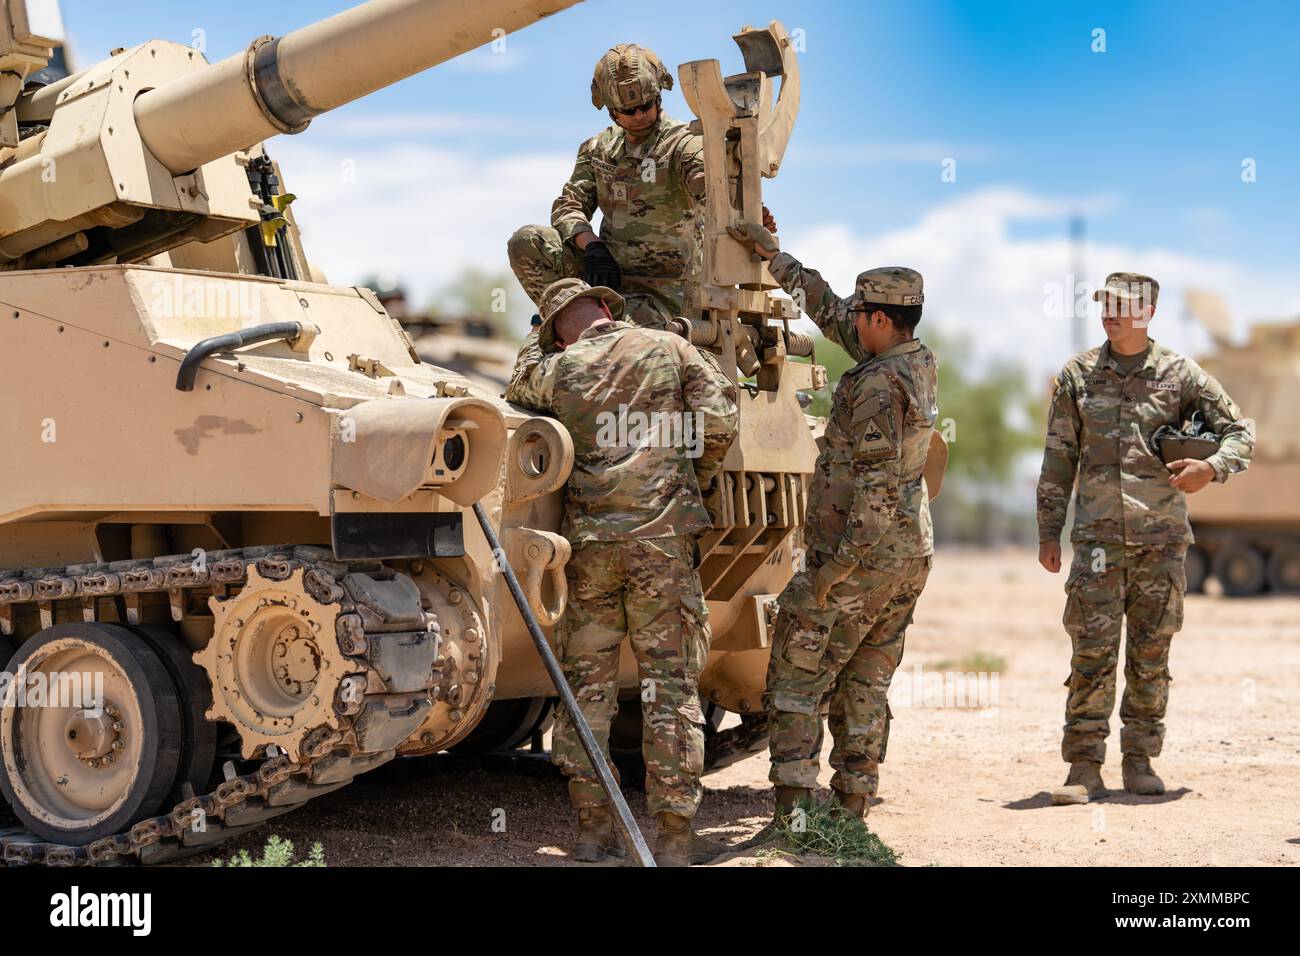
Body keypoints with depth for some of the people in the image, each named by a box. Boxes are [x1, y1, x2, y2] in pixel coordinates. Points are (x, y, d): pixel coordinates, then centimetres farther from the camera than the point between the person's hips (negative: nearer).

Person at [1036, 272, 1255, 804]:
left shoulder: (1180, 374, 3)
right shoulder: (1078, 375, 6)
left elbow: (1241, 431, 8)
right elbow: (1058, 459, 8)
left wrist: (1211, 469, -12)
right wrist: (1048, 532, 4)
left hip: (1162, 538, 0)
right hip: (1097, 536, 0)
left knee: (1151, 655, 6)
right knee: (1092, 651, -7)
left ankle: (1140, 761, 17)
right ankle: (1085, 769, -3)